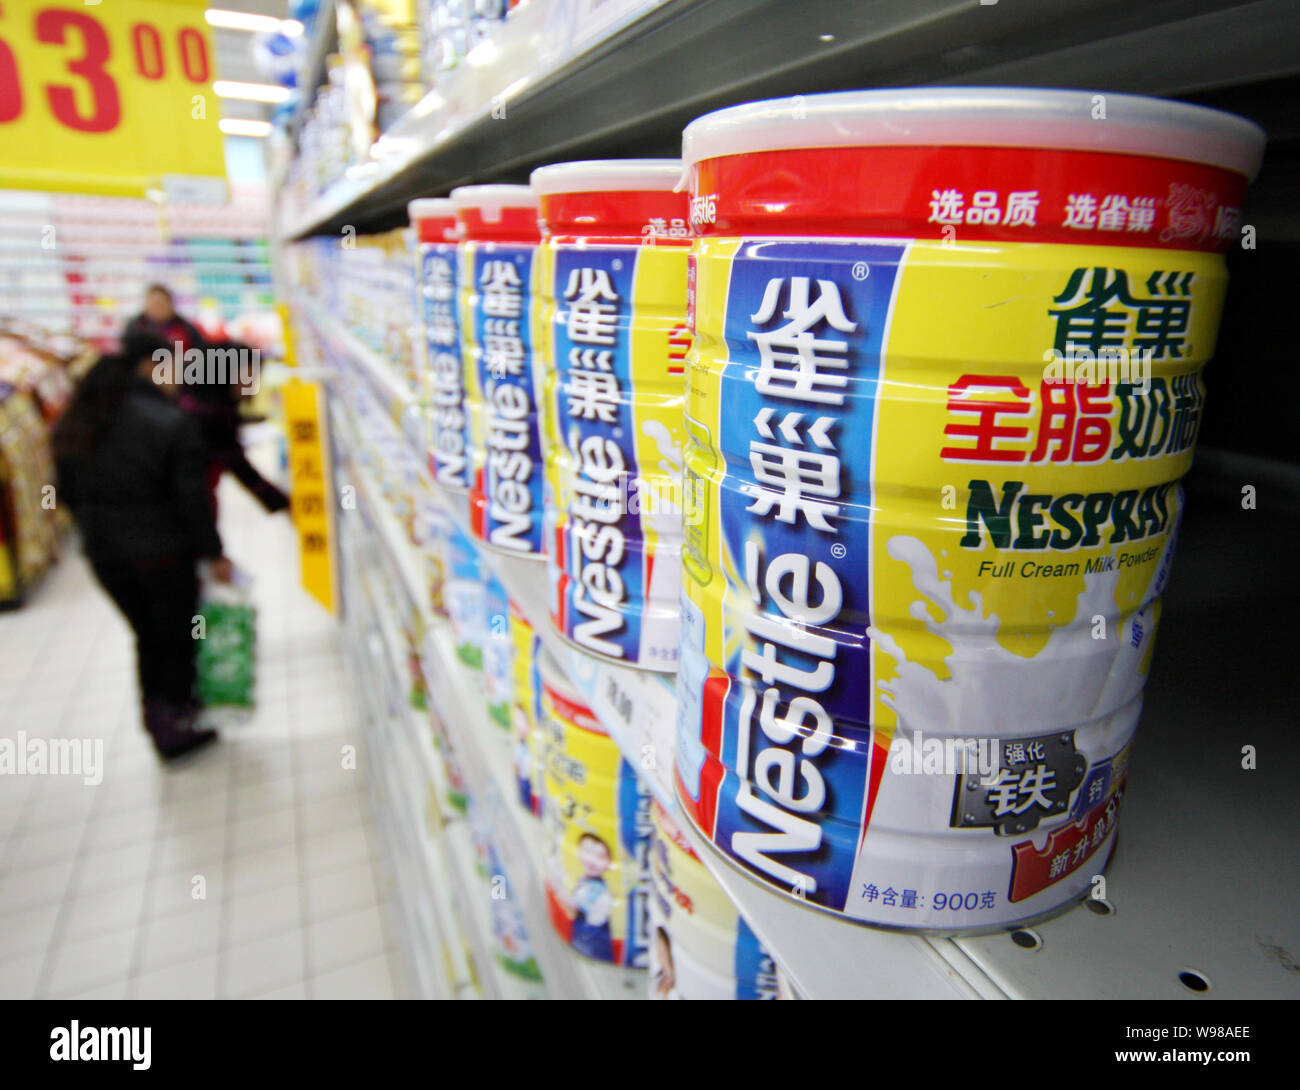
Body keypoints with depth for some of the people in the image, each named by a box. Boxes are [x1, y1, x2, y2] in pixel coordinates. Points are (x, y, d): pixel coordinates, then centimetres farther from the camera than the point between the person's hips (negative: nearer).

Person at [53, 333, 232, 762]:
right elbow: (191, 496, -15)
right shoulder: (172, 422, -16)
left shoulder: (77, 422, 4)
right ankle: (177, 727, 20)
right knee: (177, 637, 11)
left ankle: (158, 722, 29)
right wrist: (214, 553, -7)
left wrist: (99, 529, 21)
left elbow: (68, 490, 10)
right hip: (163, 550, -6)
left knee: (148, 636, 20)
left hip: (104, 553, 6)